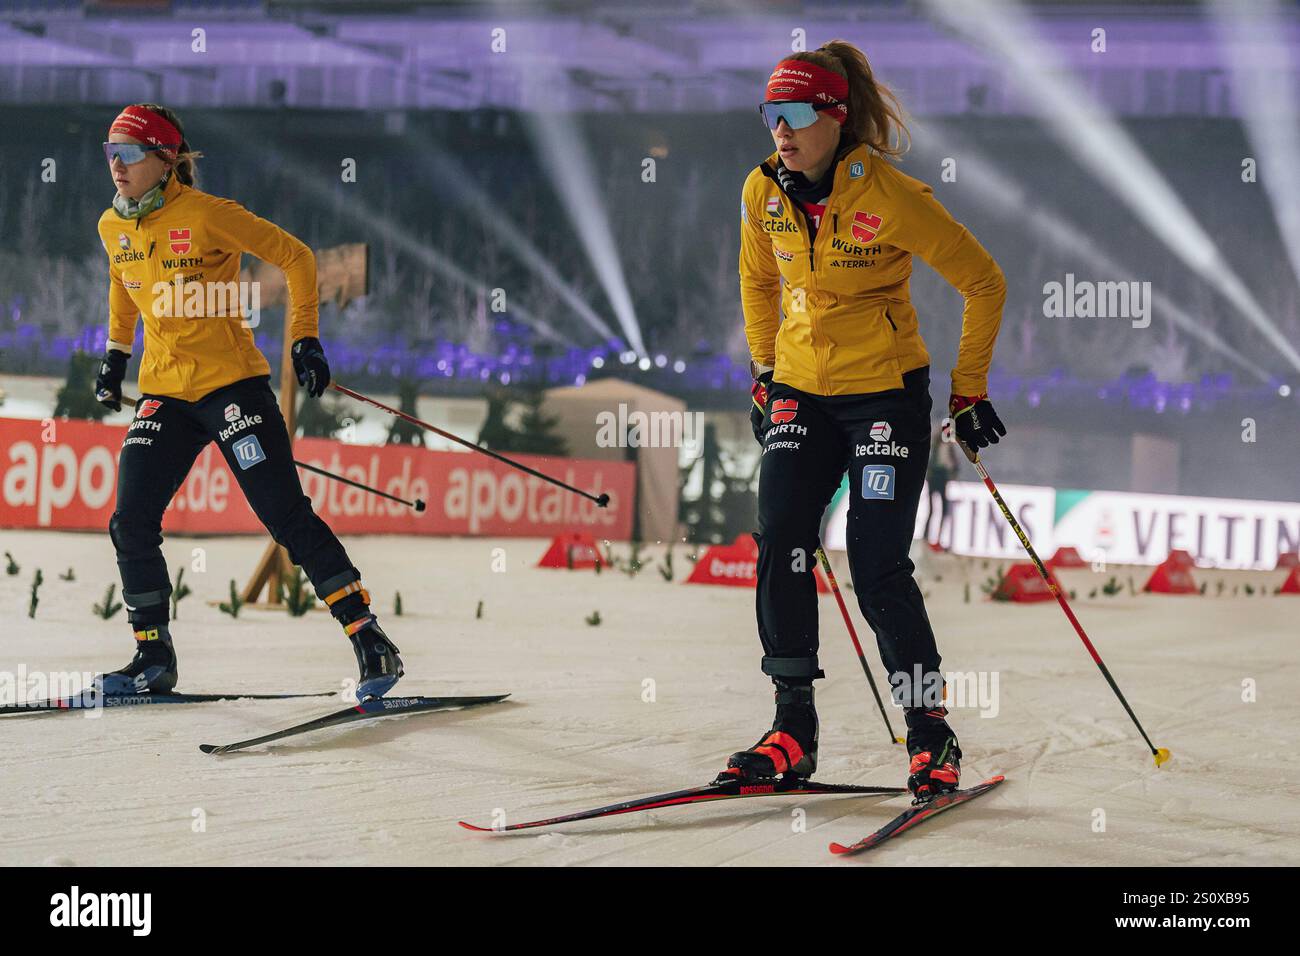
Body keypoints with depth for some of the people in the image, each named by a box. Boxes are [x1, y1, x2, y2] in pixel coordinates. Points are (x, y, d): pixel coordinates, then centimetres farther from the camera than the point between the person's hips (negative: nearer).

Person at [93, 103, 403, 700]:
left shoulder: (208, 216, -13)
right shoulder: (113, 228, 6)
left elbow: (295, 257, -6)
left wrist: (304, 339, -9)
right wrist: (115, 354, 26)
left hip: (230, 382, -6)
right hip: (163, 391, 6)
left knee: (287, 517, -11)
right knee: (131, 526, -2)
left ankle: (372, 645, -6)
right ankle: (153, 660, 14)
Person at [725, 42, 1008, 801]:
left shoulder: (890, 196, -17)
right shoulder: (763, 193, -2)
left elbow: (984, 283, -9)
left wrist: (970, 391, -5)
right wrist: (764, 369, 17)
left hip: (886, 395, -5)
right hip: (800, 392, 5)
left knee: (878, 569, -9)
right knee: (780, 549, -7)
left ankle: (932, 736, 5)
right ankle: (794, 728, 4)